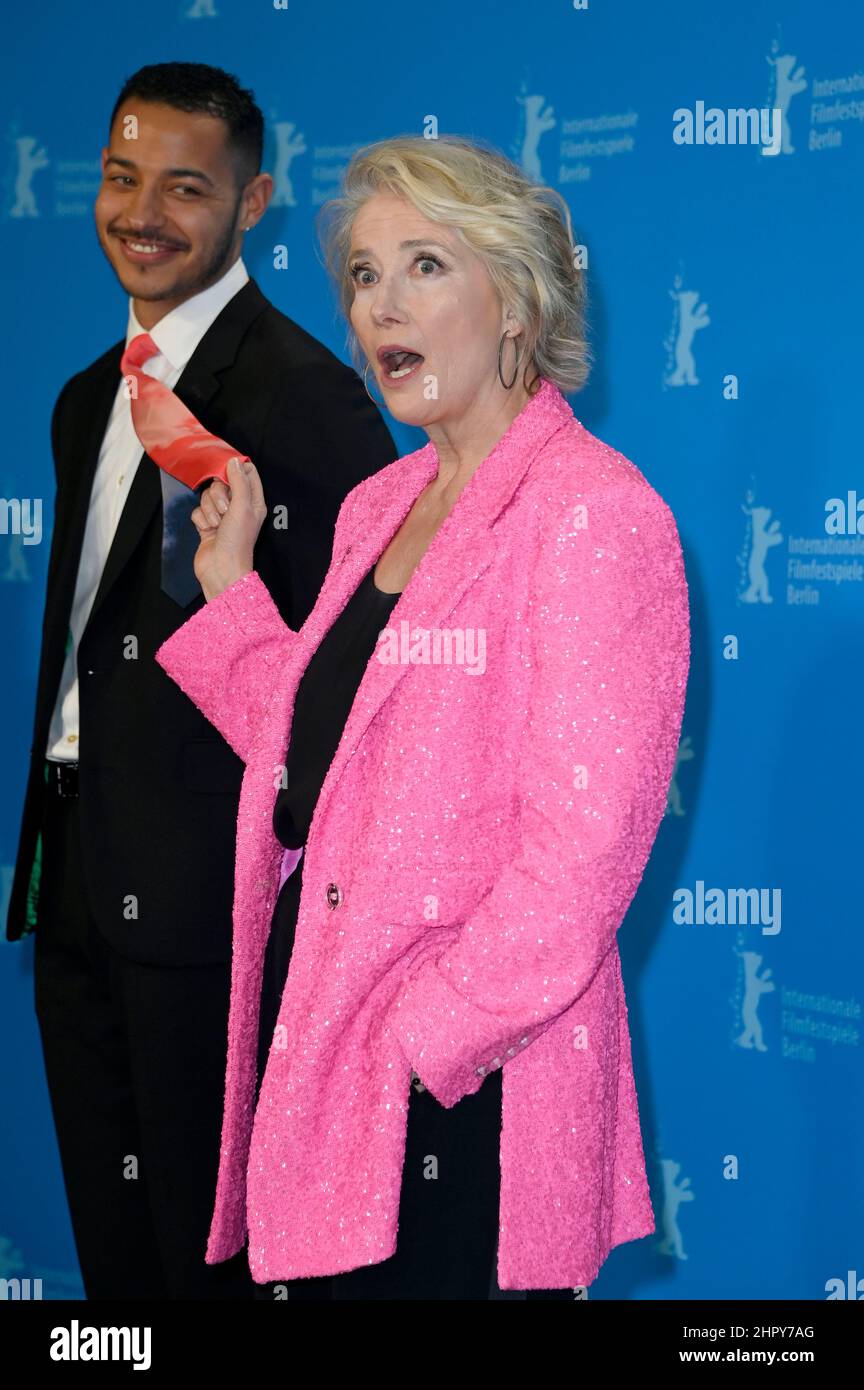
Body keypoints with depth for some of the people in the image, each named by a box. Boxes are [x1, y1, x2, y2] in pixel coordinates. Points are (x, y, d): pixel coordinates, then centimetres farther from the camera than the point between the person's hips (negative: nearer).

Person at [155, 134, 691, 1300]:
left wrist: (416, 1044, -18)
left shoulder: (594, 514, -12)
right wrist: (232, 589, 12)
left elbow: (579, 854, -18)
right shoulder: (379, 506, 14)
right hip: (312, 1051, 8)